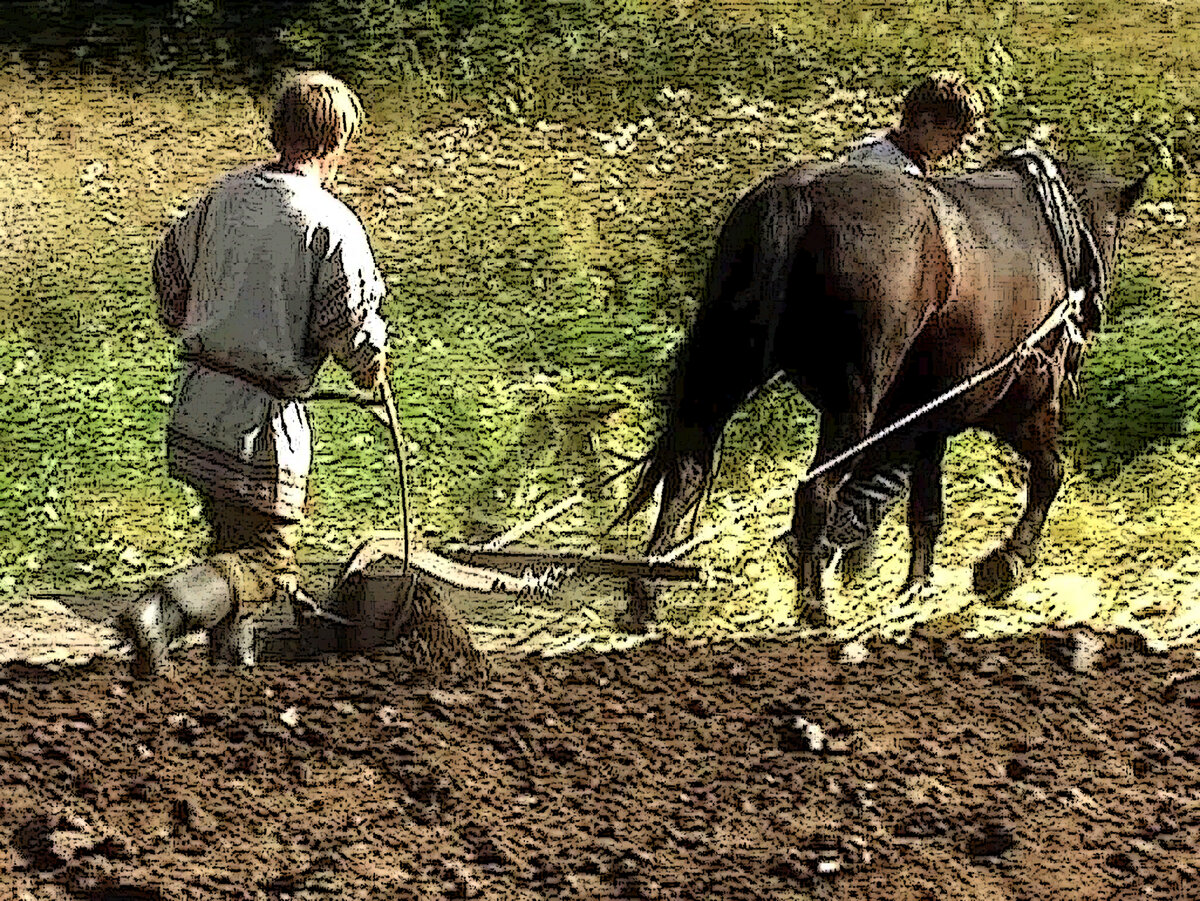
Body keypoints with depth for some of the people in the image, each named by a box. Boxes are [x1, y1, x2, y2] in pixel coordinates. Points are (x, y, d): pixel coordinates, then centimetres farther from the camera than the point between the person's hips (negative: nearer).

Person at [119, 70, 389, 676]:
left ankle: (230, 653, 28)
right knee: (266, 563, 0)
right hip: (260, 419, -7)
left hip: (194, 402, 7)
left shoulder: (227, 194, 6)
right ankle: (164, 609, -21)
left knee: (234, 536, 25)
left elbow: (170, 268, 19)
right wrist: (370, 368, 8)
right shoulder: (331, 224, -14)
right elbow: (351, 327, -15)